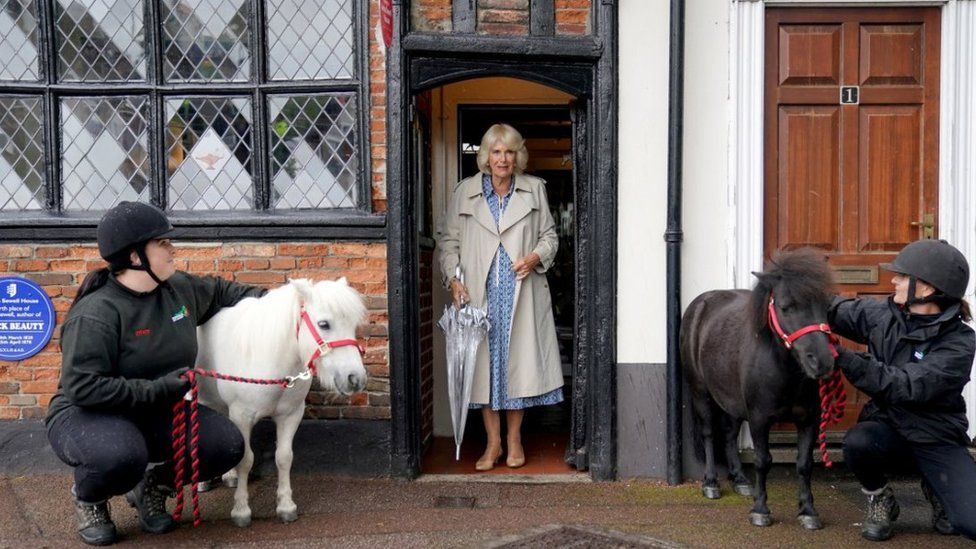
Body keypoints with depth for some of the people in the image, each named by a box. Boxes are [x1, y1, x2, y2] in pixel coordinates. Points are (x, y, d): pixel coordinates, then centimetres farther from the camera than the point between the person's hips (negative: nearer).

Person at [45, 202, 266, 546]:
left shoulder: (180, 288, -1)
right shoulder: (96, 314, -24)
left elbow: (220, 291, 20)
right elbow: (82, 387, -29)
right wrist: (157, 389, -30)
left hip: (157, 415, 7)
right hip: (87, 415, -6)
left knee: (228, 446, -14)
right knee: (122, 456, -40)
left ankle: (152, 487, 15)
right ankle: (88, 499, 0)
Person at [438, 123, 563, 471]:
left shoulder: (534, 189, 7)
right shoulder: (465, 192, 5)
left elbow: (549, 235, 12)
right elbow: (449, 242, 6)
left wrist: (536, 257, -8)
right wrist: (453, 279, -8)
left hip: (521, 294, 0)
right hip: (479, 295, 0)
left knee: (518, 361, 4)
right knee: (485, 361, 3)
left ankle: (514, 439, 19)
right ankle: (493, 442, 14)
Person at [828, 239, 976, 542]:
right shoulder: (883, 315, -4)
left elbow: (908, 387, -29)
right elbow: (838, 310, 11)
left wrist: (845, 358, -37)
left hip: (937, 440, -2)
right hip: (888, 428, 2)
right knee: (857, 441, -34)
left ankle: (935, 488, 17)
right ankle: (880, 500, 1)